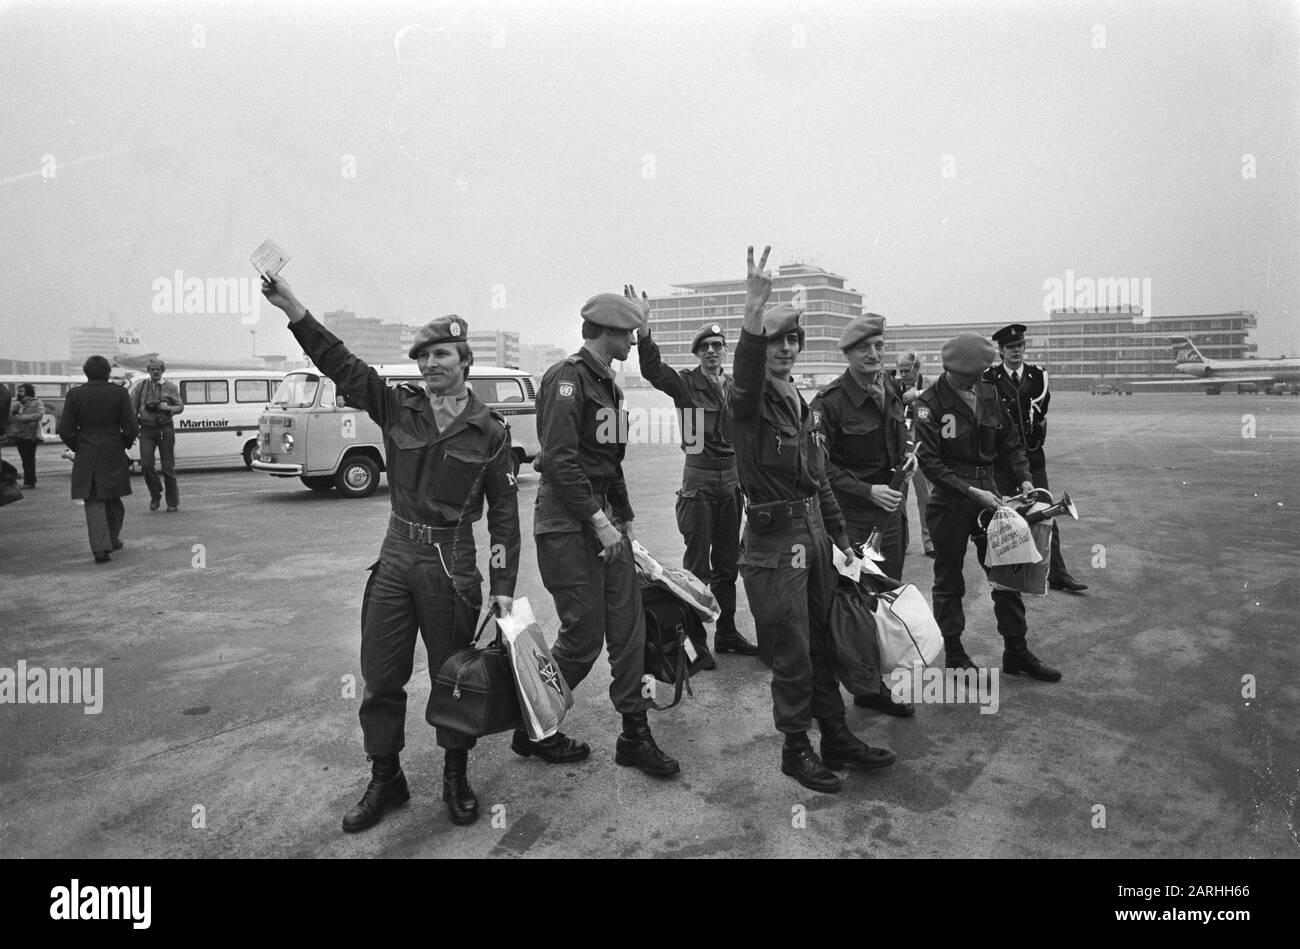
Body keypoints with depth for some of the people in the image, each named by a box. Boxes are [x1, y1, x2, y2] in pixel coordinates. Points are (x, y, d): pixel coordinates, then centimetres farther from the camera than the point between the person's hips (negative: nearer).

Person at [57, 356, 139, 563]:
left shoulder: (75, 394, -3)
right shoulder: (119, 393, -5)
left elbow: (65, 430, -4)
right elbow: (132, 428, -8)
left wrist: (78, 448, 12)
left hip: (86, 457, 0)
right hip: (114, 455, 0)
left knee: (94, 502, 3)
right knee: (113, 499, 18)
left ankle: (100, 548, -6)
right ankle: (113, 539, 31)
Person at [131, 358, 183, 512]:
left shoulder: (170, 387, 6)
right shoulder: (142, 387, 11)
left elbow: (180, 407, 7)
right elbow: (133, 408, 15)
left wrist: (167, 408, -13)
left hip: (165, 429, -2)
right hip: (147, 430, 2)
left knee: (168, 467, 0)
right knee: (146, 464, -9)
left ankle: (173, 501, 10)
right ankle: (155, 495, 12)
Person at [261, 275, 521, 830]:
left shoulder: (489, 431, -4)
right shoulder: (398, 408, 3)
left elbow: (504, 513, -2)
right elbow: (342, 365, -7)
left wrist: (503, 585, -6)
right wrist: (293, 309, -19)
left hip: (452, 564, -3)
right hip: (395, 558, 3)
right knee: (380, 677, 9)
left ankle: (456, 777, 28)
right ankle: (385, 780, 27)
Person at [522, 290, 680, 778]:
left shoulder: (607, 384, 17)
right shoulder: (567, 377, -13)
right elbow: (560, 459, -22)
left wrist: (625, 519, 19)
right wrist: (599, 519, -22)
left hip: (604, 519, 9)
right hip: (567, 523, -9)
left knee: (628, 624, 7)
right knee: (583, 636, -3)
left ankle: (634, 735, 17)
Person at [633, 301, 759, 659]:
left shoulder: (734, 387, 11)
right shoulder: (685, 382, -5)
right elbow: (652, 370, -24)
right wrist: (644, 330, -40)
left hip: (731, 481, 5)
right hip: (698, 481, -5)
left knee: (727, 563, 14)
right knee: (697, 565, -1)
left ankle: (726, 632, 26)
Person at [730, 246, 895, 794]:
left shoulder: (801, 404, 15)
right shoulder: (749, 401, -11)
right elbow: (745, 376, -38)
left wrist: (841, 538, 22)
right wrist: (754, 309, -53)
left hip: (814, 534, 8)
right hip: (774, 540, -8)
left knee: (824, 644, 17)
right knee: (793, 655, 2)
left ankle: (836, 738, 31)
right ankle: (795, 749, 20)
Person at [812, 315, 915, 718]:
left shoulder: (891, 392, 9)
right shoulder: (829, 401, -14)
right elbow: (821, 465, -15)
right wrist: (867, 491, -21)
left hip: (891, 510, 7)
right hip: (850, 517, -7)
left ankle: (876, 686, 27)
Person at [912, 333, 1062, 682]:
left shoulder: (990, 394, 5)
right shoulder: (930, 402, -12)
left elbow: (1010, 441, 14)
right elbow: (929, 461, -17)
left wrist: (1024, 478, -1)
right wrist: (970, 491, -22)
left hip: (987, 492, 5)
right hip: (949, 501, -5)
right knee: (949, 581, 7)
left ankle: (1016, 652, 23)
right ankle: (954, 656, 21)